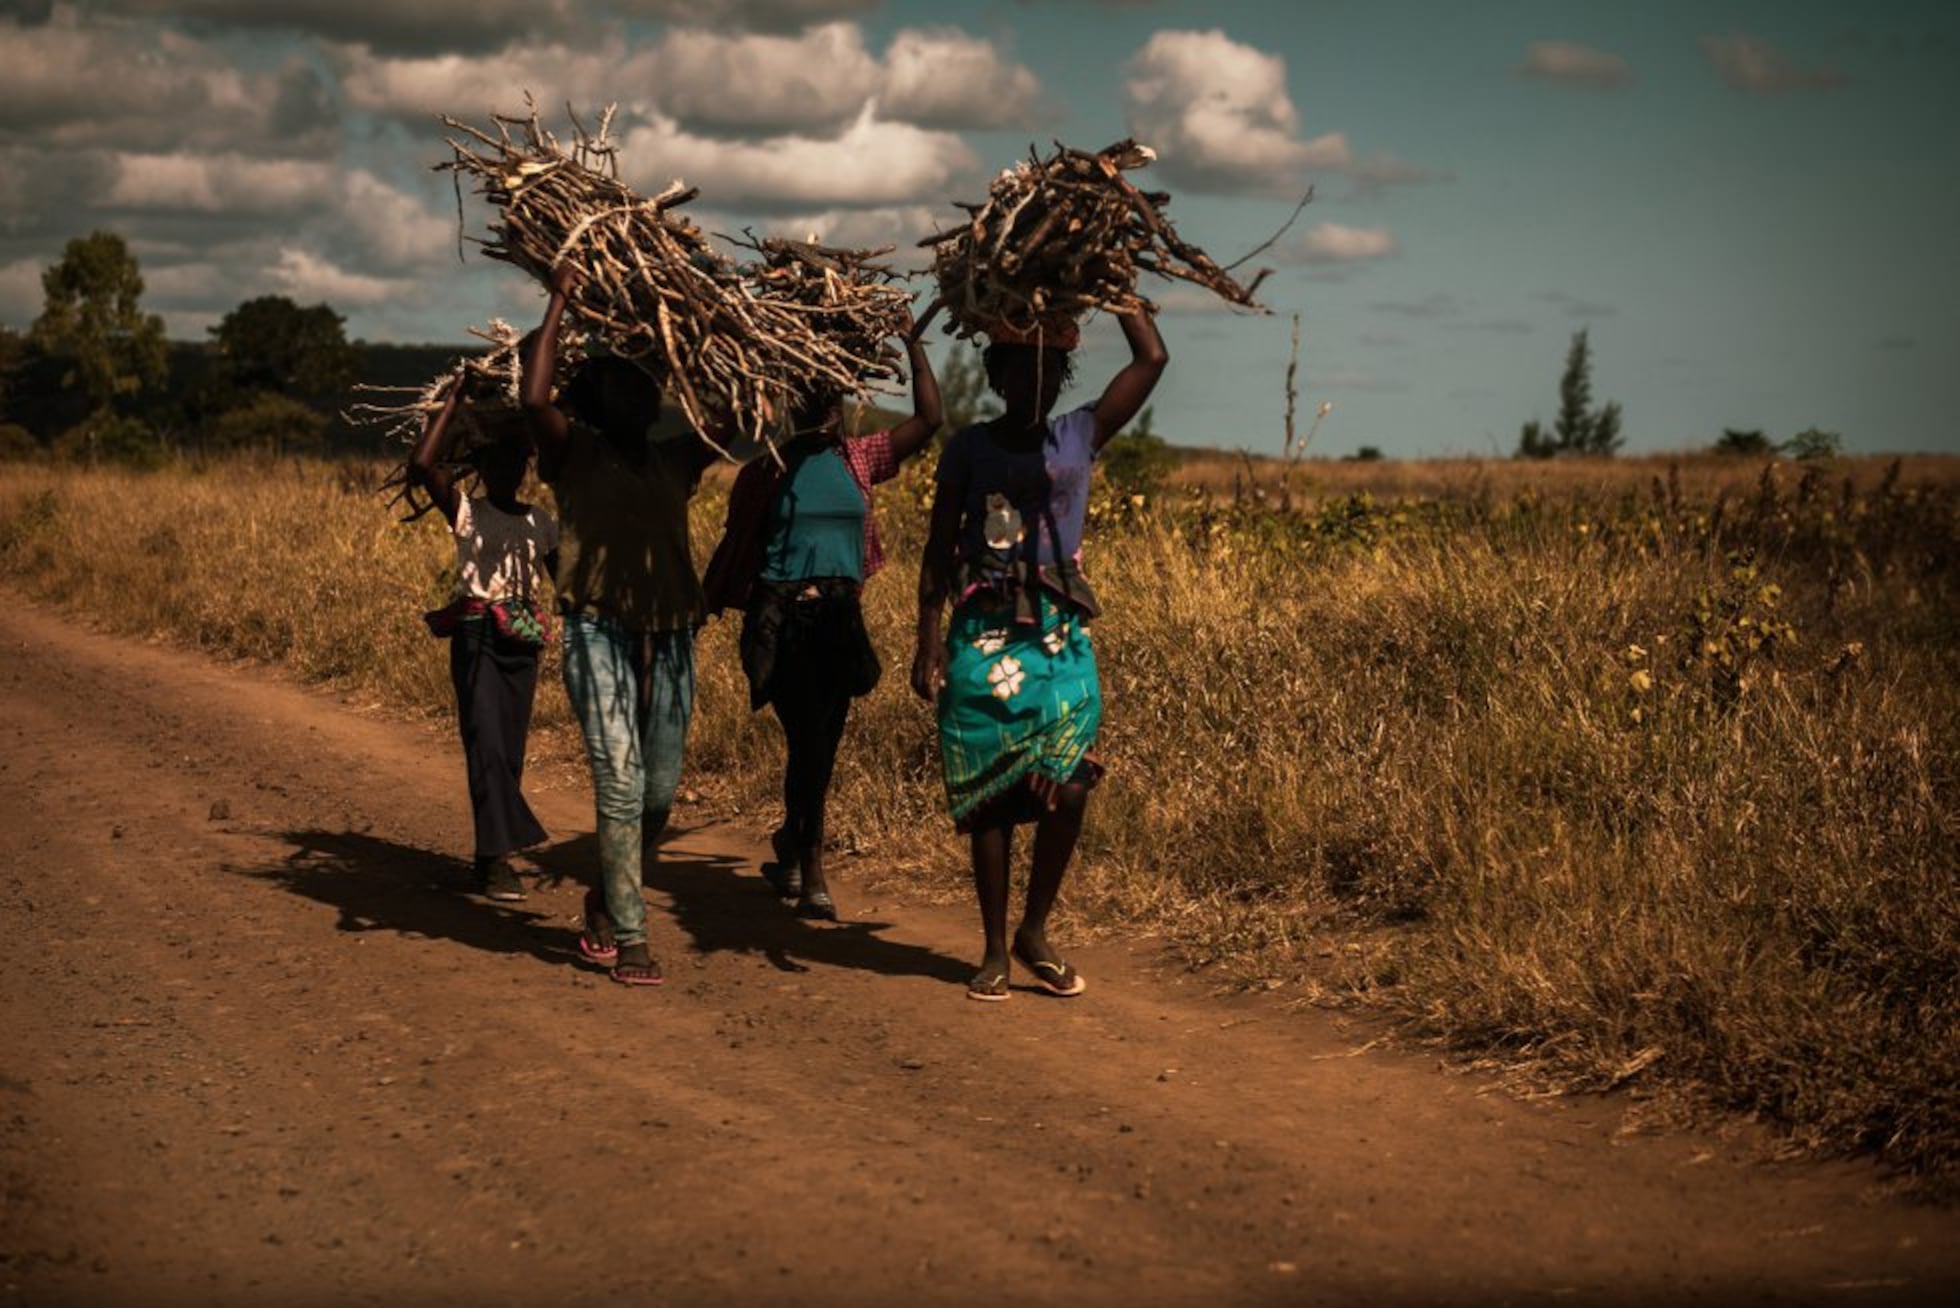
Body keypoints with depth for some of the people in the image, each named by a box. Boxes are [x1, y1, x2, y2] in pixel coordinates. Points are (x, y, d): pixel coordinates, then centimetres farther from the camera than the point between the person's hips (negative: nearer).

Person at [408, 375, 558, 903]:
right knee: (487, 744, -11)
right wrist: (455, 396, -14)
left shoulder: (540, 521, 12)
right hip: (476, 639, -5)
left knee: (510, 750, 6)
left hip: (522, 643, 5)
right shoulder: (465, 512, -2)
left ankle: (492, 854, 15)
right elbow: (422, 464, -17)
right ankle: (497, 857, -11)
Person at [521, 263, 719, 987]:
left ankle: (607, 901, 31)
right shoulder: (575, 453, -3)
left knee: (660, 789, 9)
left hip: (669, 635, 5)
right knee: (620, 784, -9)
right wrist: (559, 301, -14)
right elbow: (534, 400, -21)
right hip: (599, 634, -5)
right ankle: (629, 936, -1)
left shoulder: (674, 453, 10)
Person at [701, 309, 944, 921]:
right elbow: (736, 543, 6)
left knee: (820, 744, 9)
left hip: (841, 616, 4)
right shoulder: (767, 470, 1)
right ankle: (810, 871, -1)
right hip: (782, 616, -4)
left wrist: (914, 344, 0)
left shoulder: (861, 459, 9)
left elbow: (929, 419, 4)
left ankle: (790, 850, 28)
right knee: (809, 738, -11)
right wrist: (707, 603, 3)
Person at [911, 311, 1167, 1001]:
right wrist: (928, 639, -4)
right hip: (984, 636, -1)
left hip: (1062, 638, 1)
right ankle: (995, 951, 12)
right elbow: (939, 548, 4)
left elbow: (1152, 359, 2)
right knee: (990, 798, 3)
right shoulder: (969, 447, 4)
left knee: (1067, 787, -10)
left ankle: (1035, 932, 9)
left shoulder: (1081, 436, 7)